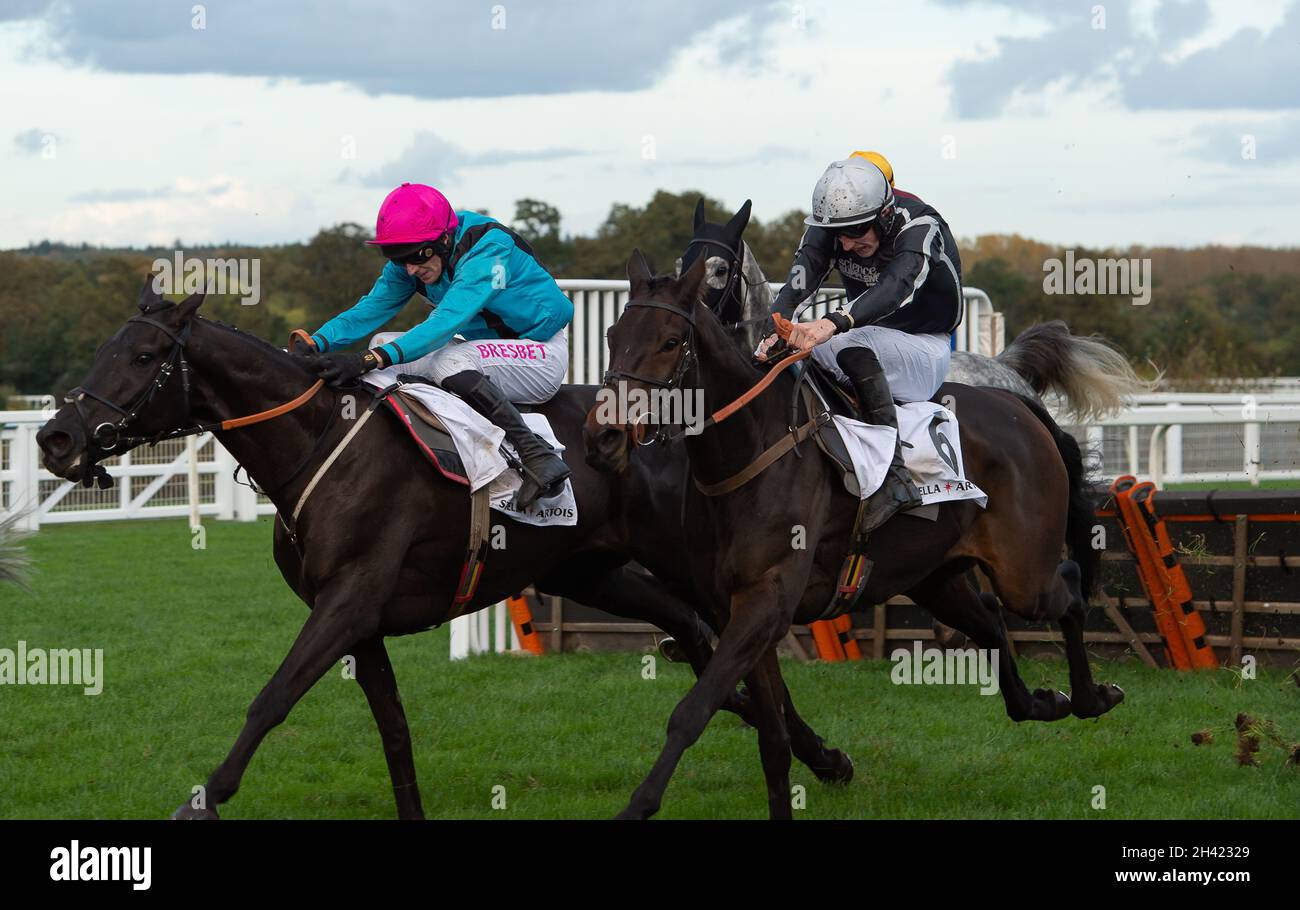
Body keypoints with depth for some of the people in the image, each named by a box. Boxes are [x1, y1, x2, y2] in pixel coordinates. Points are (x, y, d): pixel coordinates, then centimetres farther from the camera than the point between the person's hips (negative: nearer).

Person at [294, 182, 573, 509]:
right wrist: (315, 344, -30)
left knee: (450, 361, -34)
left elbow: (447, 321, -39)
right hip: (486, 349, 8)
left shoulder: (489, 248, -28)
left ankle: (538, 458, -33)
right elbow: (369, 310, -11)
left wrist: (372, 359, -49)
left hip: (542, 352, -8)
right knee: (384, 344, -3)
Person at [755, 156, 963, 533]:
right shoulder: (829, 226, -10)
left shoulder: (920, 227, -26)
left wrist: (832, 324, -62)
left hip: (925, 348, -6)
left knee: (855, 349, -37)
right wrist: (776, 330, -46)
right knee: (770, 356, -10)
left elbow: (895, 289, -44)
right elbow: (797, 284, -24)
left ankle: (895, 477, -42)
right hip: (869, 338, 6)